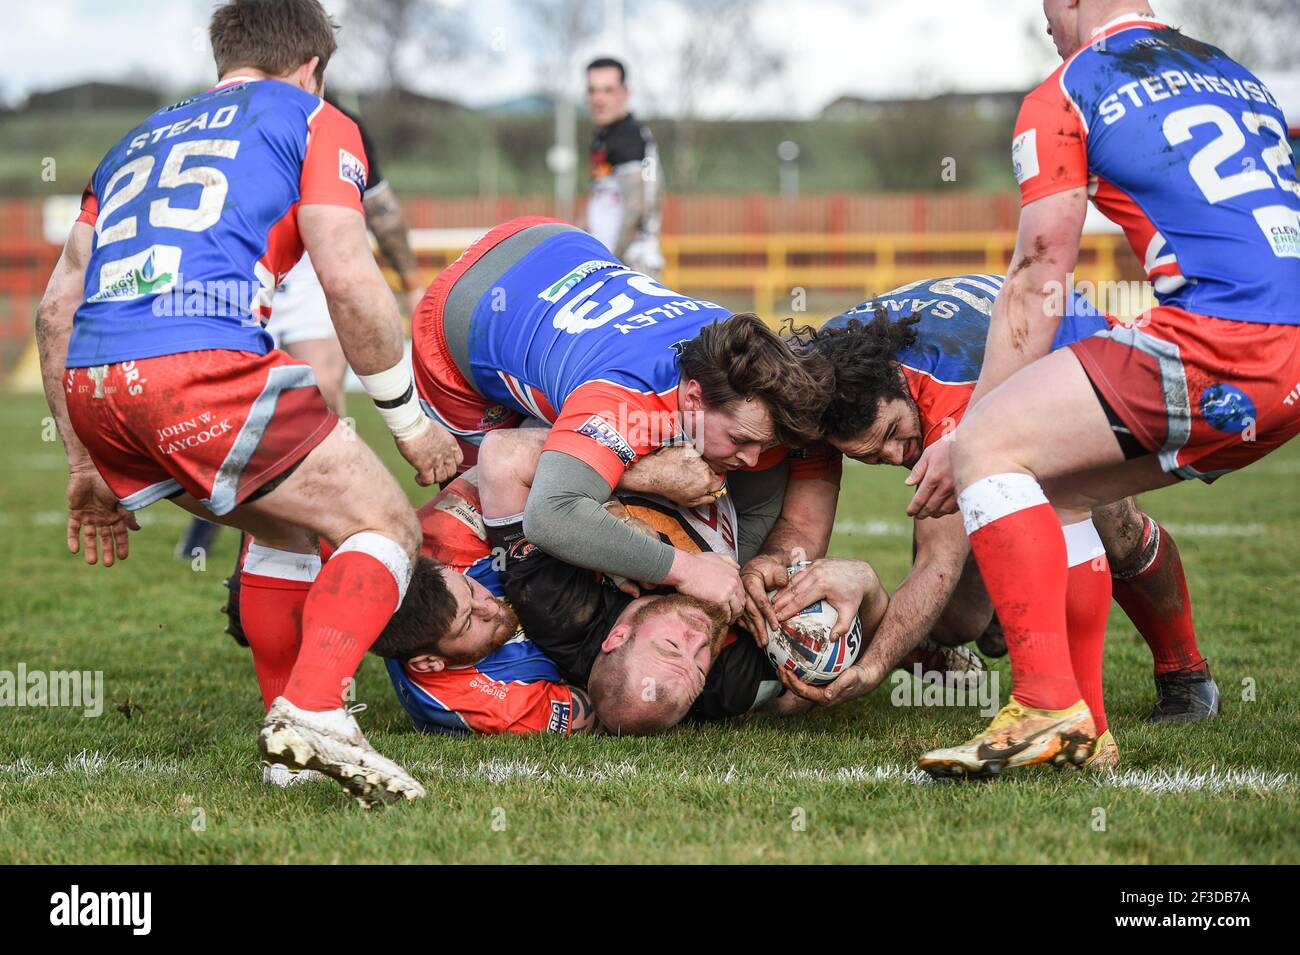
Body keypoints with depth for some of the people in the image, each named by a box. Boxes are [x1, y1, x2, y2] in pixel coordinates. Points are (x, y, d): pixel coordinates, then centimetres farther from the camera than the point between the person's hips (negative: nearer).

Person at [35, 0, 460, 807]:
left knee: (286, 523, 28)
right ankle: (312, 714, -17)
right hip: (202, 366, -7)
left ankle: (294, 733, 20)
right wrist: (409, 419, 13)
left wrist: (88, 467, 30)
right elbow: (350, 284, 2)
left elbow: (57, 307, 27)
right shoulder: (311, 120, 16)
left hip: (89, 382, 7)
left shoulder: (140, 140, 33)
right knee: (386, 527, 5)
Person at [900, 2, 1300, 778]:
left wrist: (965, 441, 12)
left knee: (989, 447, -4)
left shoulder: (1064, 98, 5)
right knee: (1059, 486, 19)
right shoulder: (1237, 75, 25)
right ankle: (1082, 731, 16)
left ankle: (1048, 707, -14)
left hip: (1221, 338, -8)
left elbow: (1036, 286, 5)